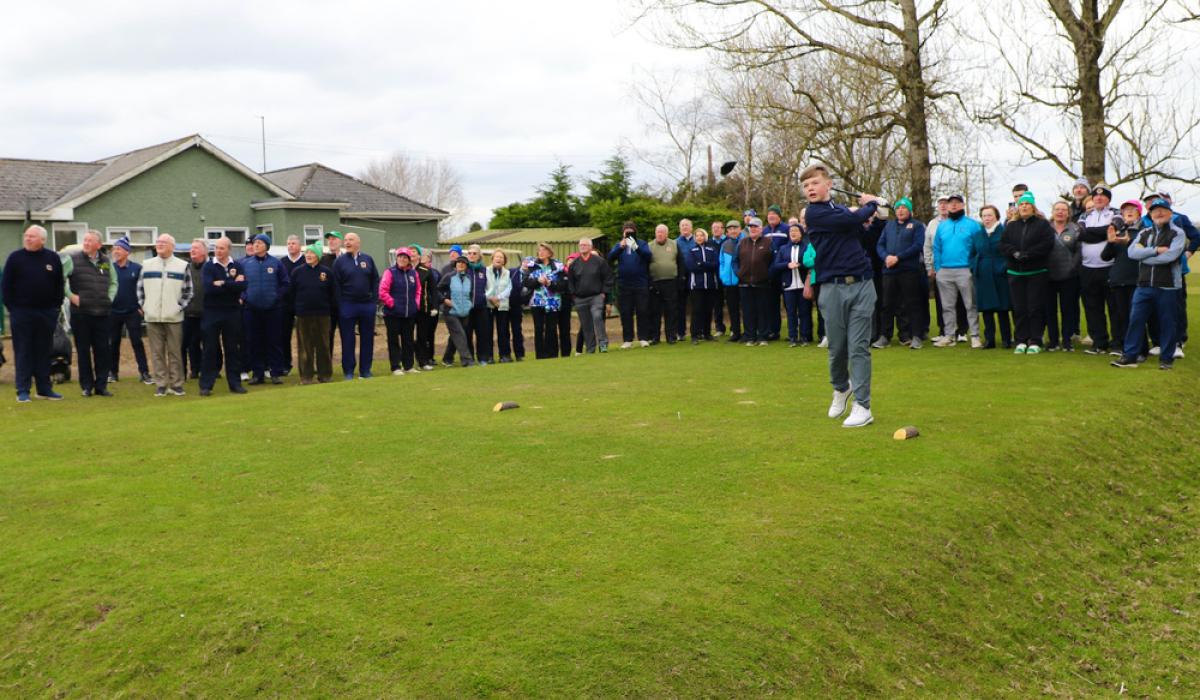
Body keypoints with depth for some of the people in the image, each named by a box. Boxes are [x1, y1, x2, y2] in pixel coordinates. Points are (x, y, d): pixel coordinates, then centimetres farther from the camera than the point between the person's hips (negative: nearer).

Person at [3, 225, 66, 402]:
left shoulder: (53, 258, 4)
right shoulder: (15, 257, 0)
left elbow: (59, 284, 10)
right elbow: (5, 285, 1)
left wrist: (57, 305, 3)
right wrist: (11, 306, -5)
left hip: (47, 313, 2)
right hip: (21, 313, -2)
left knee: (44, 352, 8)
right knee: (23, 352, 1)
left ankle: (44, 389, 15)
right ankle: (23, 391, 4)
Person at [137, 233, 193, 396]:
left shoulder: (182, 266, 4)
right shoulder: (146, 265, 10)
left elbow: (188, 291, 5)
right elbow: (140, 288, 14)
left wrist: (180, 307, -3)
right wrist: (143, 306, 5)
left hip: (174, 317, -2)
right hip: (152, 317, 2)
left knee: (175, 352, 1)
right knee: (157, 353, 3)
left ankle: (176, 384, 8)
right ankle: (161, 384, 8)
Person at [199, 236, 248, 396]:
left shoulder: (237, 266, 5)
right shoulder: (208, 267, 0)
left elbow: (243, 286, -12)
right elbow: (208, 287, -17)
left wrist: (222, 284, -15)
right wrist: (232, 284, -14)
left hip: (232, 312, 2)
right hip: (212, 312, -2)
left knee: (232, 349, 8)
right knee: (210, 350, 2)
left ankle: (235, 383, 14)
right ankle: (206, 385, 6)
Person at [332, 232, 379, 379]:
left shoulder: (367, 259, 6)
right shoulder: (340, 261, 0)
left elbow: (375, 280, 7)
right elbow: (336, 285, -3)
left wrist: (374, 299, -1)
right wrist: (340, 305, -9)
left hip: (367, 305, 2)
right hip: (347, 305, -2)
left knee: (367, 339, 6)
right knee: (347, 340, 2)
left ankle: (365, 370, 16)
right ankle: (348, 371, 10)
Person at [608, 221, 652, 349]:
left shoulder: (642, 244, 5)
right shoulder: (619, 245, 9)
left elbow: (648, 256, -12)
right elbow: (610, 257, -8)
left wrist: (637, 248, -31)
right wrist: (620, 247, -27)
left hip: (641, 284, -1)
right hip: (624, 285, 1)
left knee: (642, 312, 0)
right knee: (626, 313, 3)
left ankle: (643, 338, 5)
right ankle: (627, 340, 8)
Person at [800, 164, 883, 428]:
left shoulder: (842, 210, 15)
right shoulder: (814, 213, -4)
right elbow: (853, 220, -11)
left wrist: (869, 208, 5)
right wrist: (872, 204, 7)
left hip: (861, 285, 3)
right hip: (833, 288, -3)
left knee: (859, 347, -2)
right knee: (837, 347, 4)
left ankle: (862, 406, -2)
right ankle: (841, 388, 32)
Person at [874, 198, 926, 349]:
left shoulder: (917, 225, 4)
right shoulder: (889, 225, 17)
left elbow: (918, 245, -9)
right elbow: (880, 245, 11)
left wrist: (898, 257, -16)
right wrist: (886, 257, -10)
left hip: (909, 270, -4)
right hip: (889, 270, 4)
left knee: (911, 304, -3)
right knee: (888, 304, 6)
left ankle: (915, 336, 0)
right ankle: (885, 336, 12)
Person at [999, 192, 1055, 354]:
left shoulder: (1043, 224, 3)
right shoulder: (1011, 226, 15)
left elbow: (1047, 244, -10)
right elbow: (1003, 245, 5)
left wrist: (1027, 254, -17)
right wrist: (1015, 253, -14)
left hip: (1037, 273, -3)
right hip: (1016, 273, 3)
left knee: (1036, 307, -3)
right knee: (1019, 308, 3)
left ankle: (1035, 341, 1)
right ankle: (1021, 341, 8)